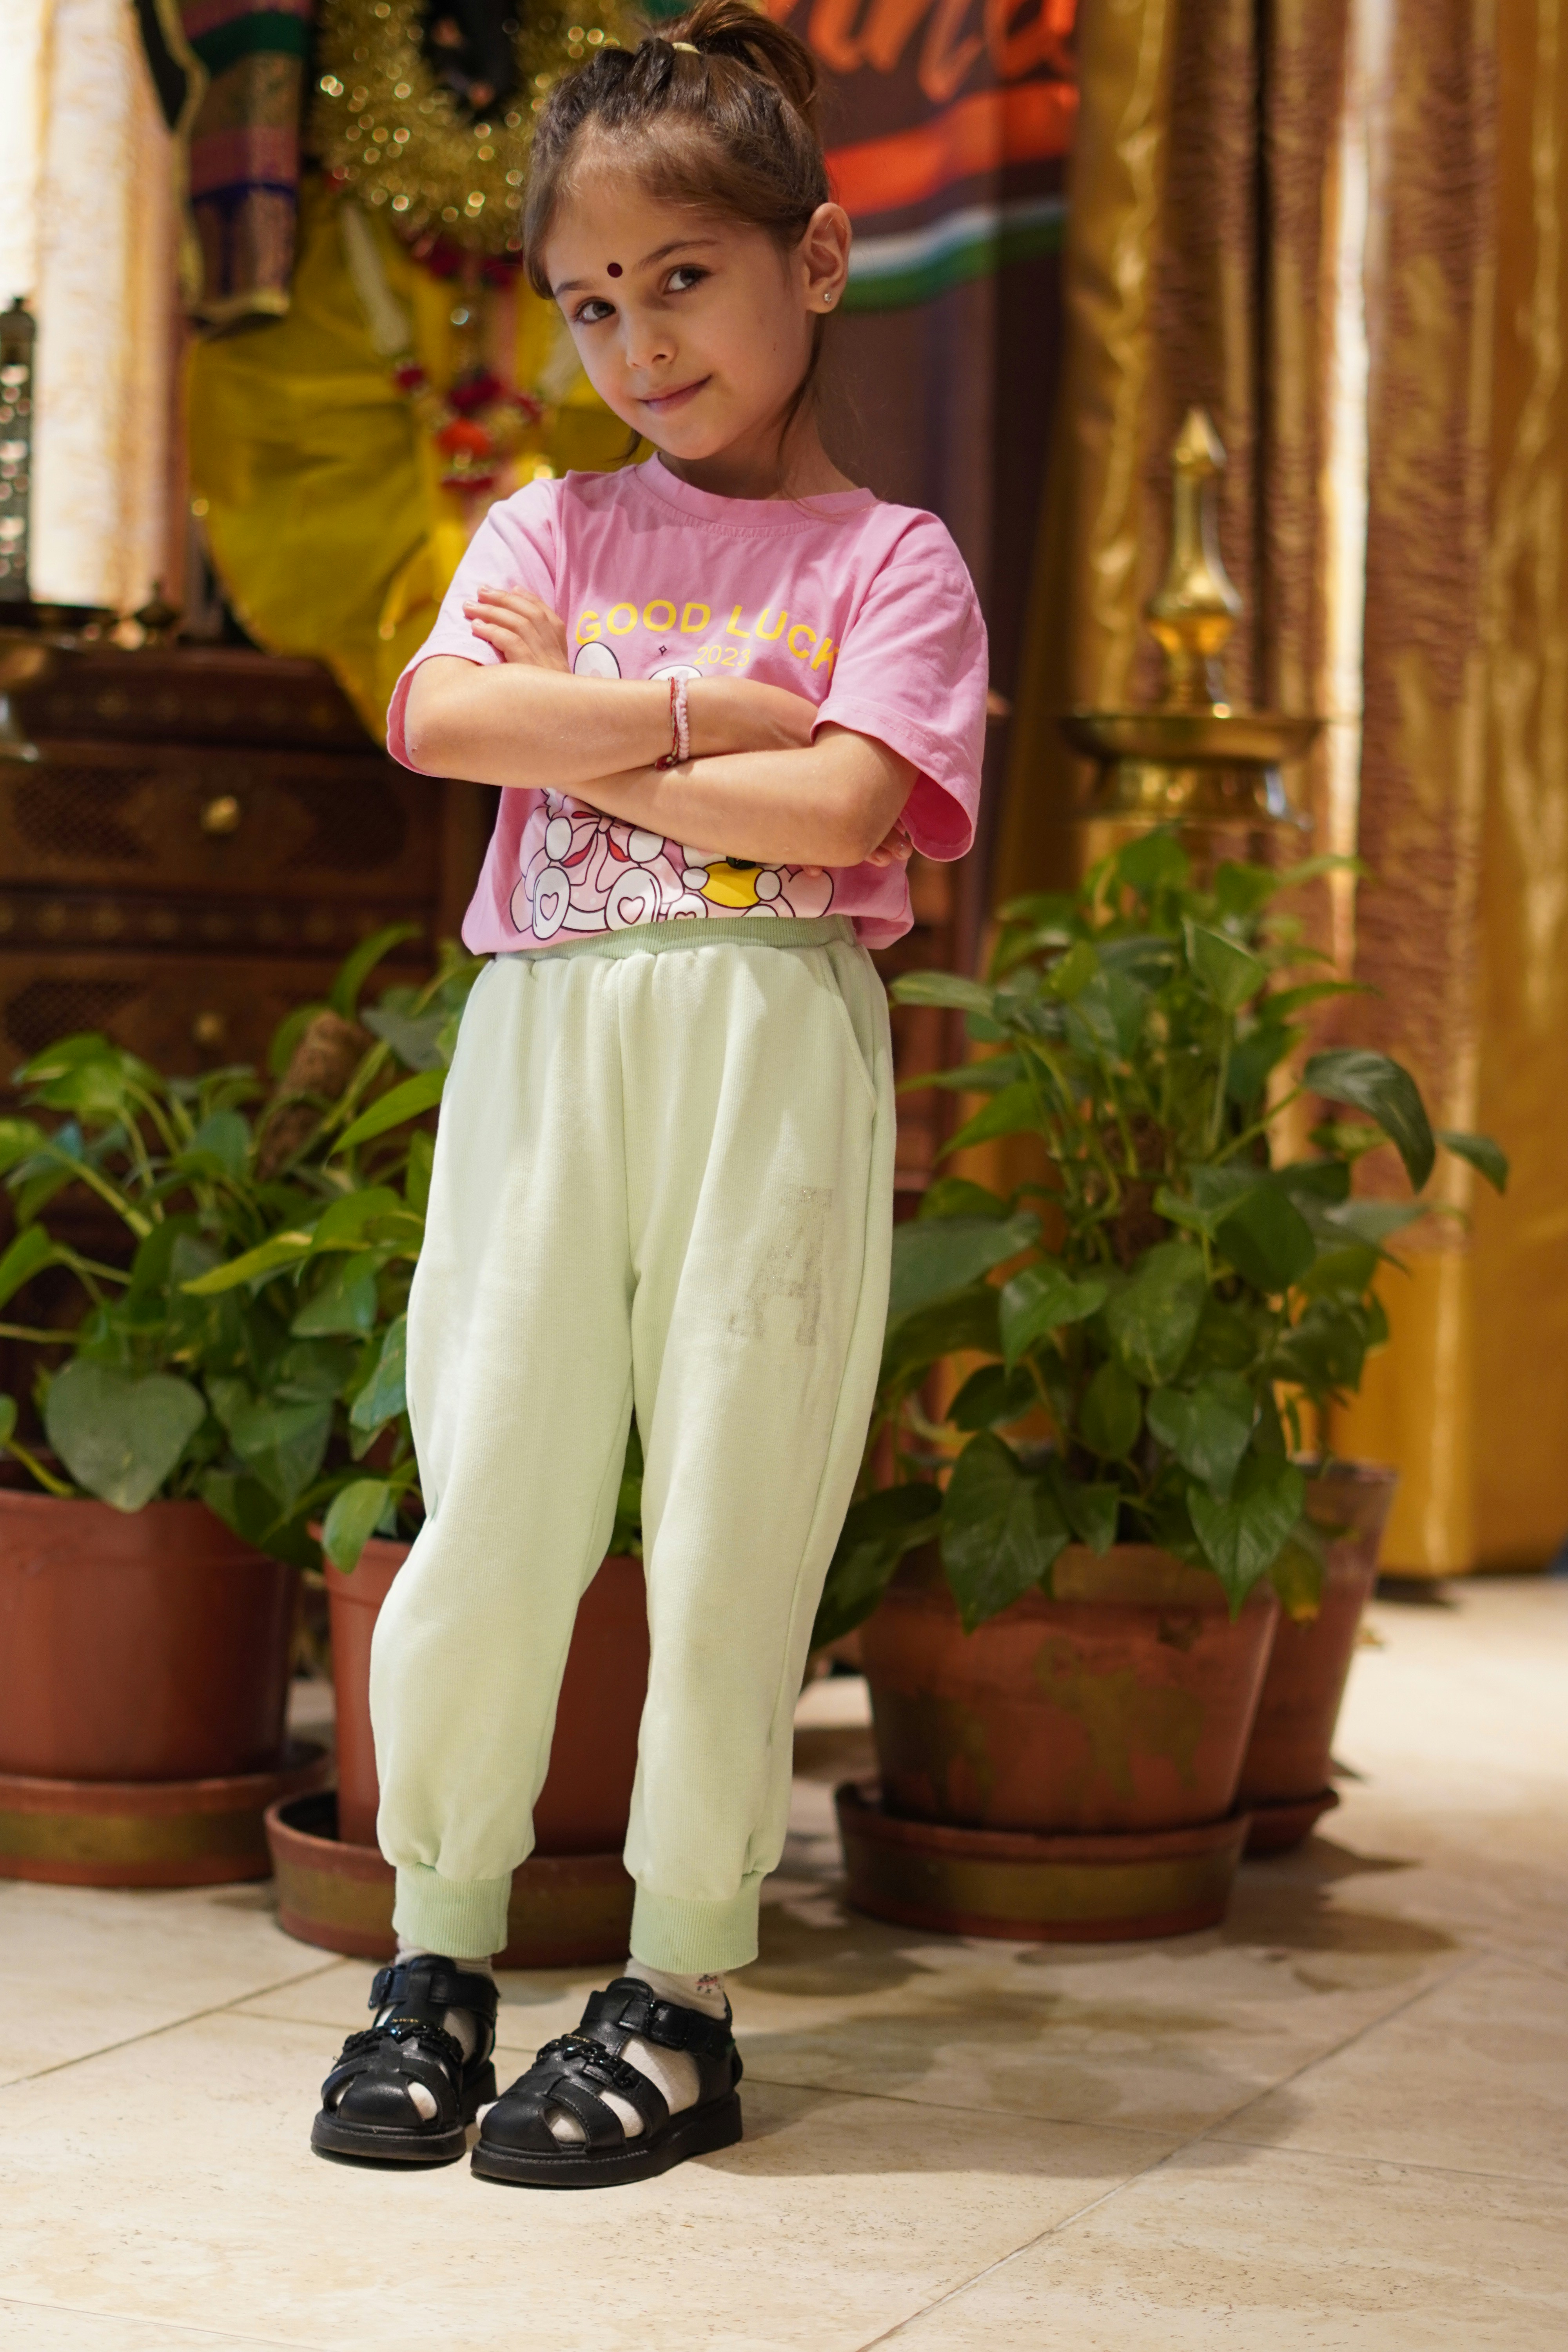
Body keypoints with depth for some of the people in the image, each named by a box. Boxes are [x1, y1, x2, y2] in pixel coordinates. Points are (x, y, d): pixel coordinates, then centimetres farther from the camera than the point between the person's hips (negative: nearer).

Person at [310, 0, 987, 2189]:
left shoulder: (890, 561, 8)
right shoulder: (554, 528, 17)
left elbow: (839, 812, -10)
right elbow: (444, 717, -2)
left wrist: (578, 733, -4)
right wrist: (720, 712, -6)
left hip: (773, 1044, -2)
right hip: (543, 1037, 3)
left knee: (733, 1520, -1)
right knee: (489, 1497, 1)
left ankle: (684, 1997, 9)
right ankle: (438, 1957, 15)